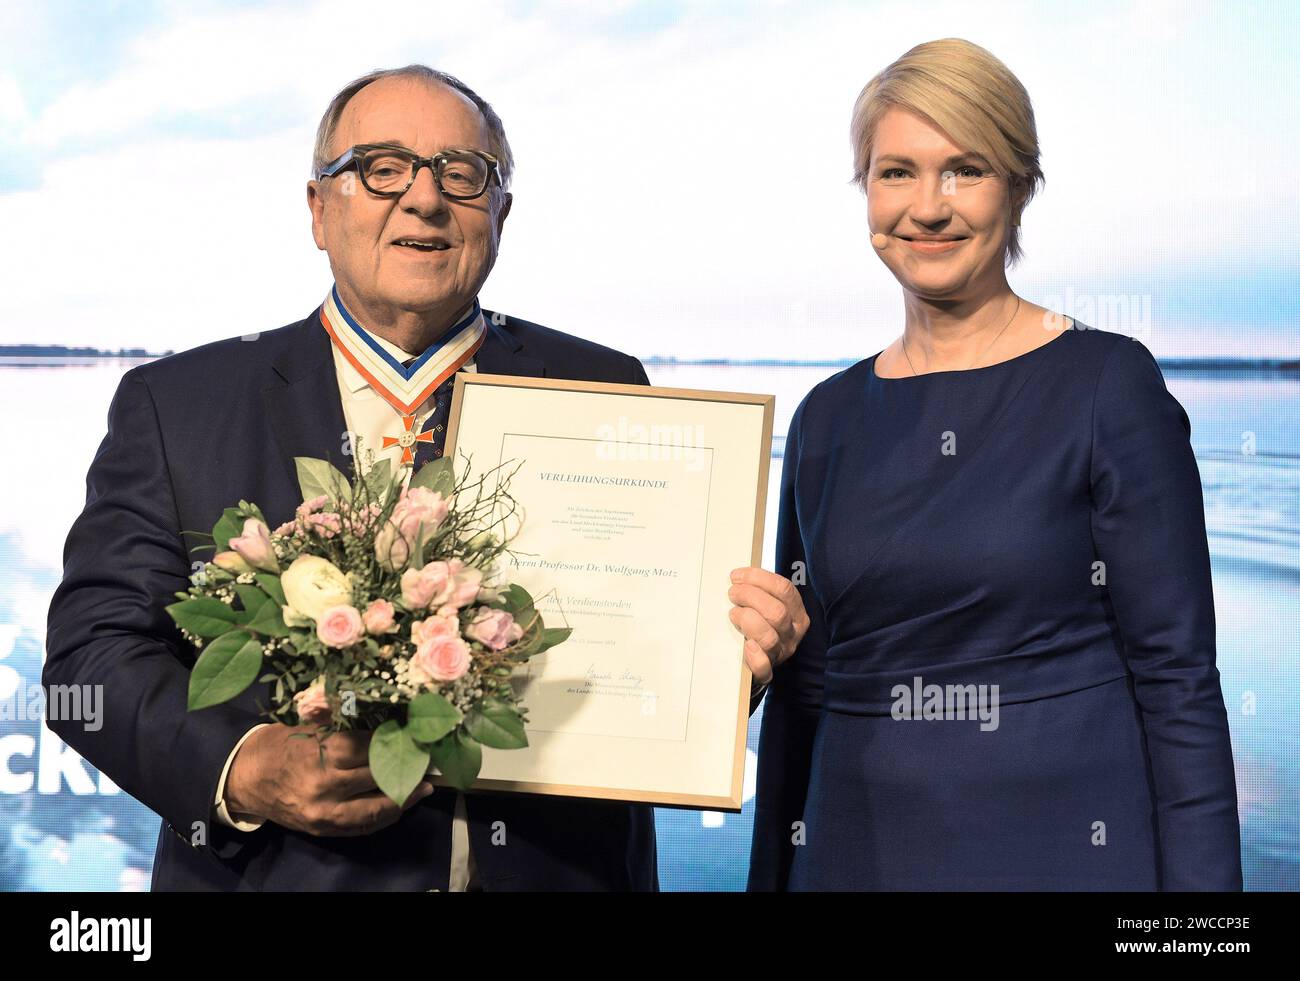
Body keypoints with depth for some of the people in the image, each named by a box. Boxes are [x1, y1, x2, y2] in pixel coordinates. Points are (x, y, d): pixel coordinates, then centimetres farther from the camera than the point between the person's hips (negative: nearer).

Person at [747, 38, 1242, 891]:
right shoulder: (830, 417, 5)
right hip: (859, 851, 4)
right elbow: (803, 689, 9)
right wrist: (772, 874, 8)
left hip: (1066, 849, -3)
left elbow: (1177, 674, -8)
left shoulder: (1108, 382, -7)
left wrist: (1201, 878, -12)